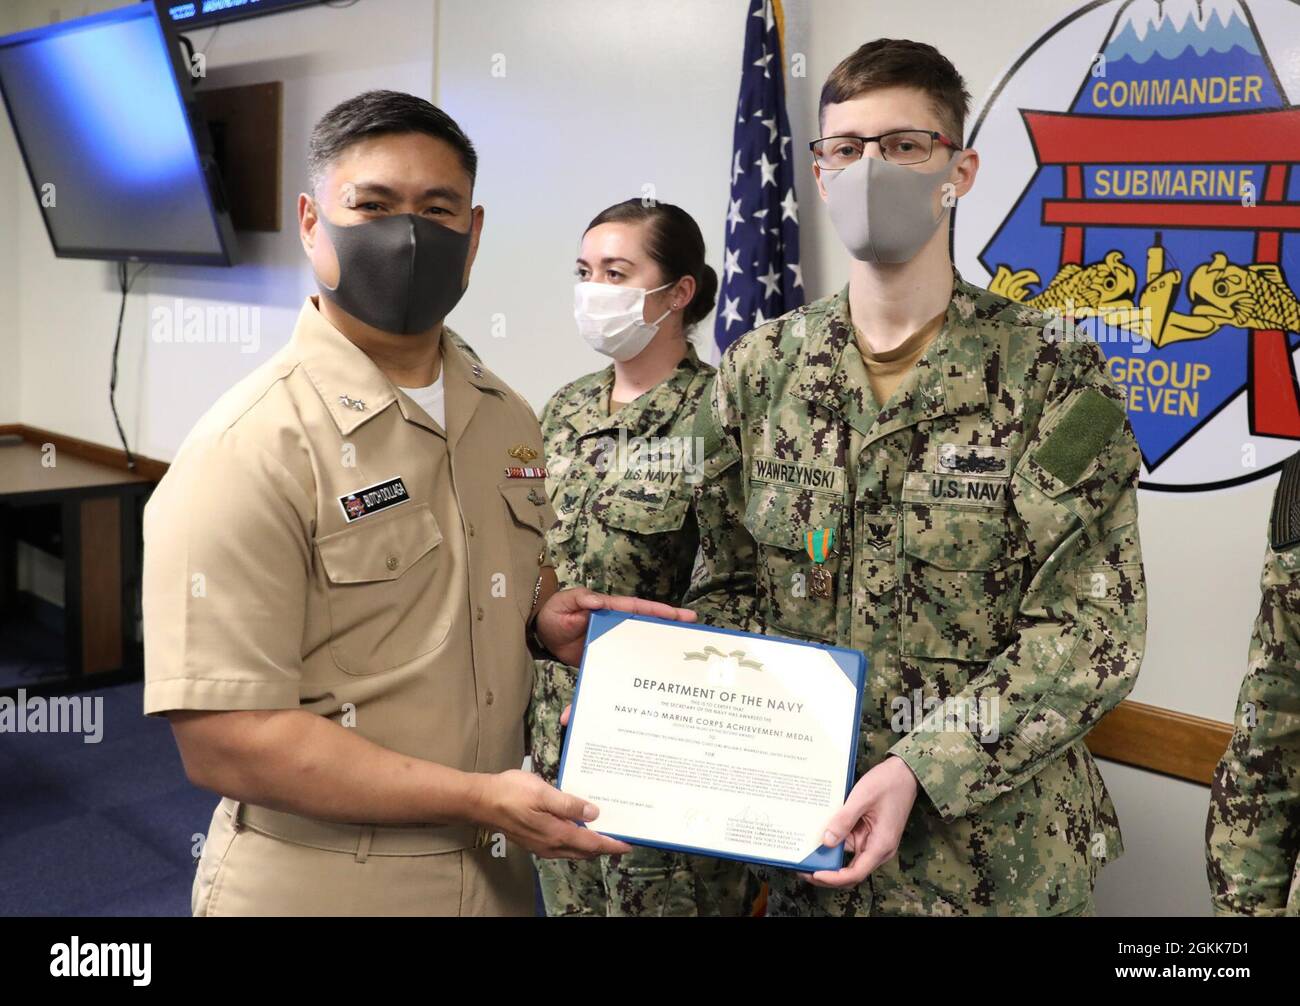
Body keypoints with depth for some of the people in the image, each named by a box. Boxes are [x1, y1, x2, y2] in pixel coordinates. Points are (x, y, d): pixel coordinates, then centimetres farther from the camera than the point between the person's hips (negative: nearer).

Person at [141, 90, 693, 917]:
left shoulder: (509, 420, 3)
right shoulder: (250, 448, -19)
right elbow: (224, 742, -22)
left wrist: (547, 617, -3)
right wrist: (477, 797, -22)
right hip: (320, 887, -6)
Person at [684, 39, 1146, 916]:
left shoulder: (1054, 379, -10)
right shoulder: (758, 370, 1)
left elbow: (1093, 631, -13)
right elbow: (725, 584, 5)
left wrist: (919, 771, -21)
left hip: (994, 844, -2)